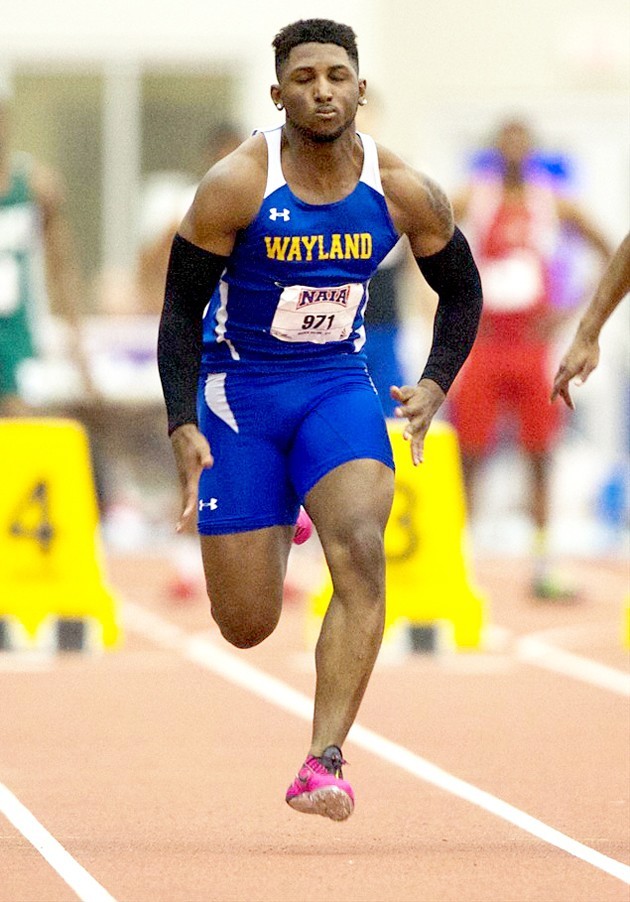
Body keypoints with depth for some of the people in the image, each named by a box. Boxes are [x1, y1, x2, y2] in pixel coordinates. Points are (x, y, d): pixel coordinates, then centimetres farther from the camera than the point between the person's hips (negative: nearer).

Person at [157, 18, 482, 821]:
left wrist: (434, 387, -7)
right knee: (246, 626, 2)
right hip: (238, 395, -2)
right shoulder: (235, 186, -17)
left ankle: (325, 762, -28)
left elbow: (461, 292, 8)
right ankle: (269, 535, 42)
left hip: (339, 387, 2)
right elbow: (180, 311, -9)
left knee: (360, 551, -26)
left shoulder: (404, 194, -8)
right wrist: (182, 428, -19)